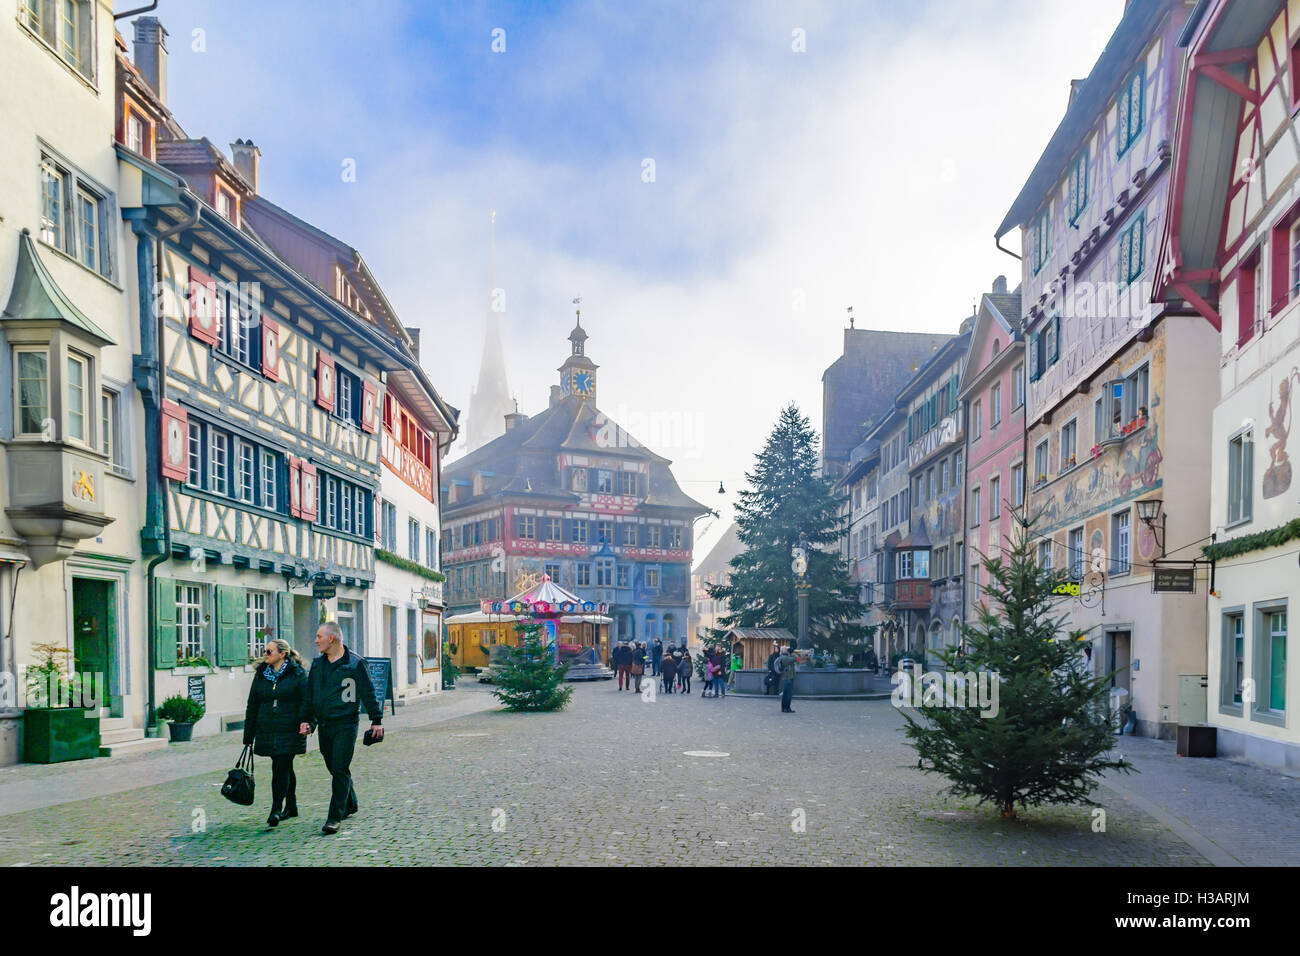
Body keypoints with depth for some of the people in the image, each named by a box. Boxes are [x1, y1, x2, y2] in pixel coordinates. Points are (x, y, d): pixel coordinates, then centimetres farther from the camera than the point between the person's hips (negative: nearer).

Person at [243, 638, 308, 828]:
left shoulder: (297, 674, -4)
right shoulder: (261, 674, 10)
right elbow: (252, 705, 13)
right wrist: (248, 735, 12)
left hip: (289, 732, -5)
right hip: (267, 732, 5)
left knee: (281, 768, -11)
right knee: (284, 768, 13)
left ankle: (276, 809, -9)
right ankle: (291, 806, 24)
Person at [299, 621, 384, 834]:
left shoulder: (355, 663, -6)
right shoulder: (317, 664, 11)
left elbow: (368, 693, -3)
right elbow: (309, 695, 18)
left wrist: (376, 720, -2)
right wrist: (306, 720, 11)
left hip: (345, 725, -6)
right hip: (324, 726, 6)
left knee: (340, 770, -8)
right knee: (334, 768, 13)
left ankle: (335, 817, -5)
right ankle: (349, 804, 32)